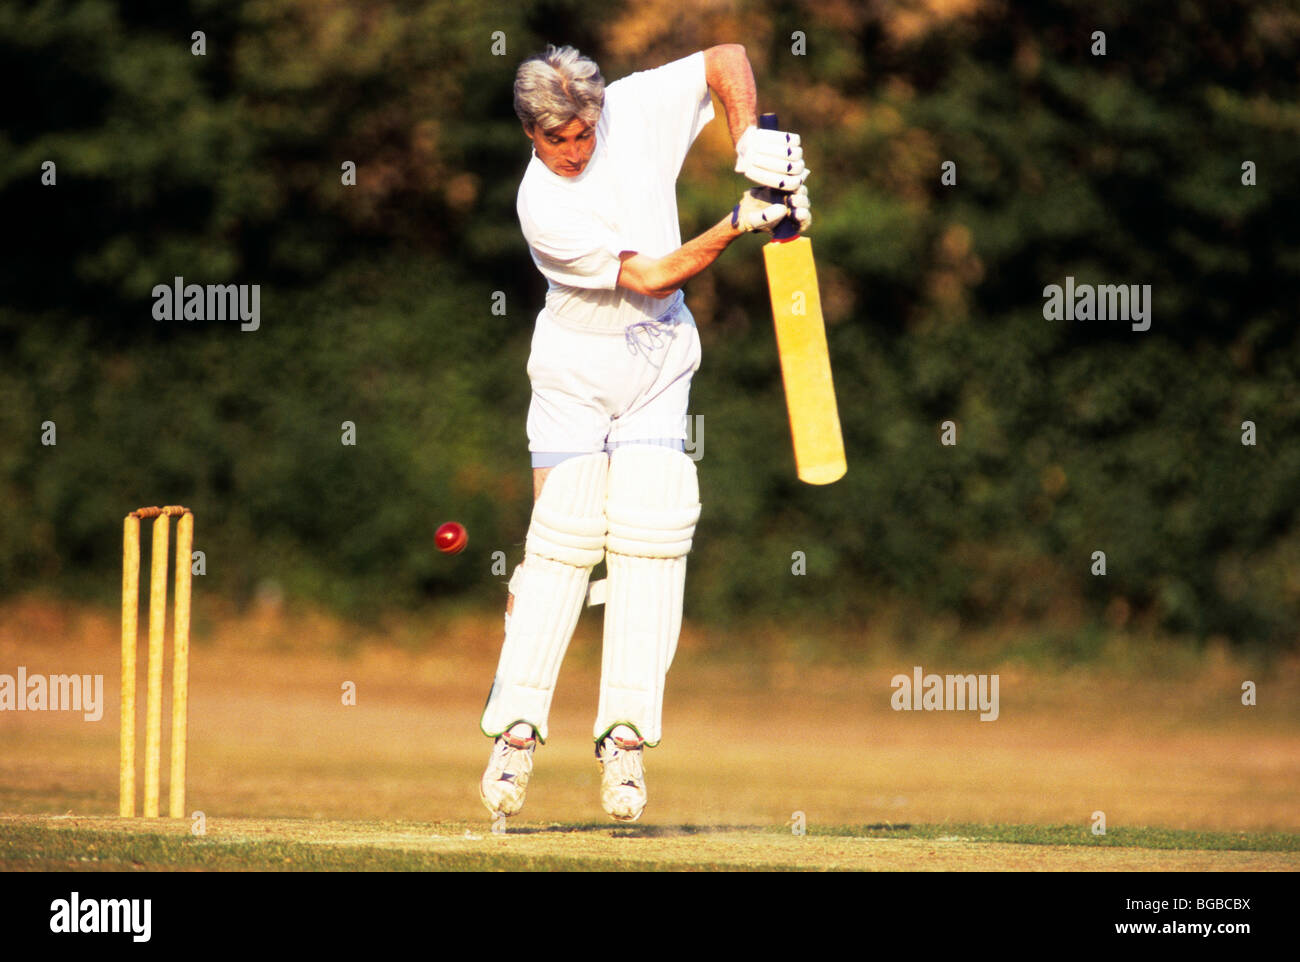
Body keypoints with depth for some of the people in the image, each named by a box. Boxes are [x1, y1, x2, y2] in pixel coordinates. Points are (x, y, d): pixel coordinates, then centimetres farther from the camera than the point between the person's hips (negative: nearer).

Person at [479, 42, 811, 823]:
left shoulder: (635, 110, -11)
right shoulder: (543, 205, -22)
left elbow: (728, 59, -3)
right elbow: (649, 278, -23)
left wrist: (750, 140, -18)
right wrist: (736, 225, -30)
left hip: (658, 356, 3)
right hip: (576, 366, -3)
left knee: (650, 537, -10)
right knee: (563, 538, -9)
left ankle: (627, 735, -14)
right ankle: (518, 727, -2)